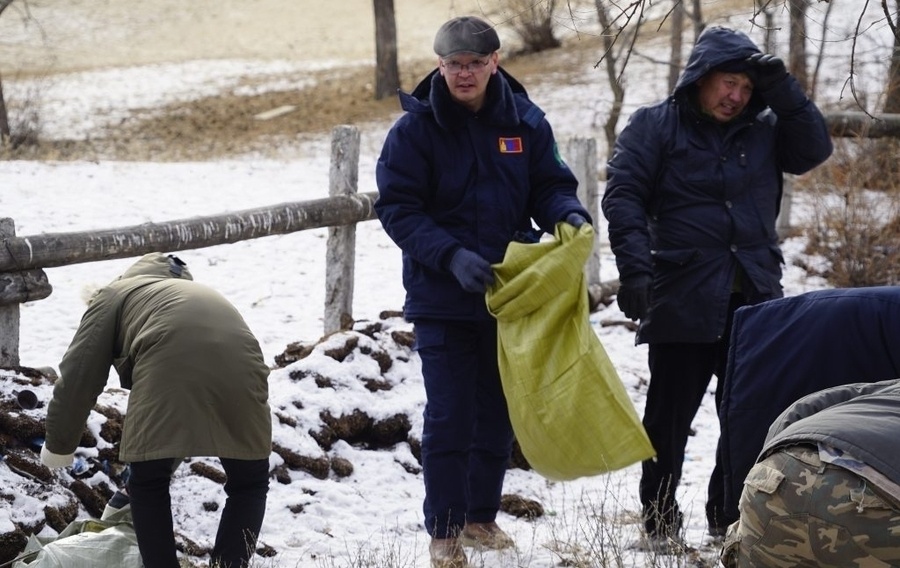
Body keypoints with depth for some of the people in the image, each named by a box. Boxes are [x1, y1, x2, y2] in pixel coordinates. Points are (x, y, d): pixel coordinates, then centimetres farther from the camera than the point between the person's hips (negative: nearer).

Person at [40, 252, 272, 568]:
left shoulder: (115, 295, 30)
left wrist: (59, 446, 28)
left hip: (170, 367, -4)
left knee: (148, 483, 17)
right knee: (249, 484, 23)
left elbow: (79, 375, 18)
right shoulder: (201, 295, 45)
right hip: (239, 369, 4)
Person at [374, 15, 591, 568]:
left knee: (498, 412, 13)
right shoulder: (416, 128, -10)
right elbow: (397, 208, -12)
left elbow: (551, 186, 3)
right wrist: (451, 256, -25)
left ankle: (481, 516, 28)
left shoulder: (526, 122, -2)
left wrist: (569, 215, -21)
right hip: (442, 299, -4)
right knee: (450, 417, -2)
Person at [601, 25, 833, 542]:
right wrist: (635, 269, -19)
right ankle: (660, 521, 15)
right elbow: (623, 198, -7)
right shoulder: (655, 126, 1)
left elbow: (814, 150, 1)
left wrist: (784, 92, -8)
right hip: (681, 300, -4)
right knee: (670, 415, 4)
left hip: (754, 300, 4)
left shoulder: (763, 129, 12)